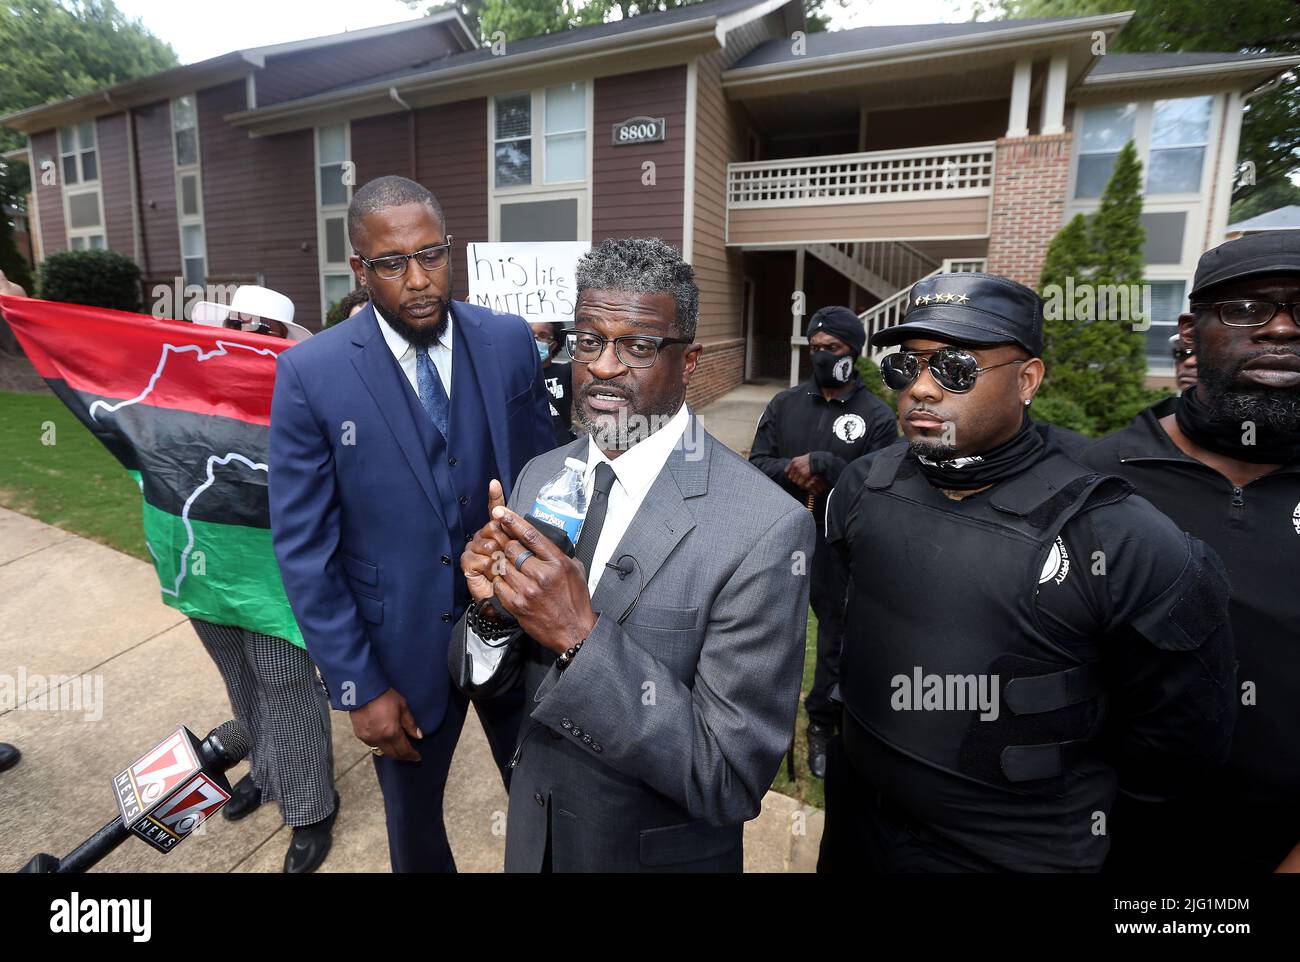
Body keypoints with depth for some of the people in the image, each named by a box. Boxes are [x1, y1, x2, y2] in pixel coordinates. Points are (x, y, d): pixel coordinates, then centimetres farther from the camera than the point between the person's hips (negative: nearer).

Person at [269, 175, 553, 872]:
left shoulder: (510, 342, -7)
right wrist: (357, 685, -9)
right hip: (402, 649, -1)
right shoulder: (310, 372, -13)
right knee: (413, 824, 24)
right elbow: (303, 547, -10)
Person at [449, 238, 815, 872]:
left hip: (662, 853, -4)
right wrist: (491, 609, -22)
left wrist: (582, 638, -33)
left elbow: (734, 781, -25)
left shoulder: (765, 529, -26)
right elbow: (488, 679, -1)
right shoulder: (539, 477, -8)